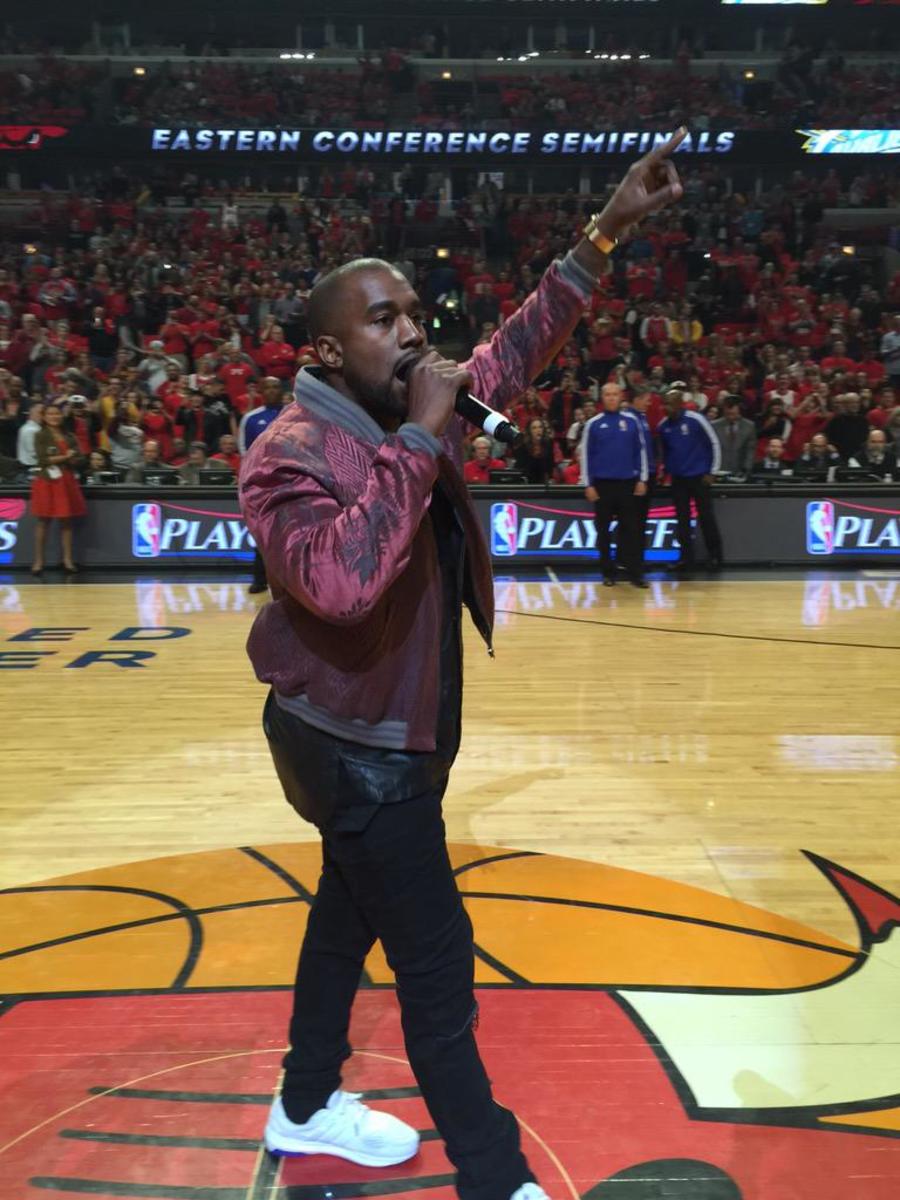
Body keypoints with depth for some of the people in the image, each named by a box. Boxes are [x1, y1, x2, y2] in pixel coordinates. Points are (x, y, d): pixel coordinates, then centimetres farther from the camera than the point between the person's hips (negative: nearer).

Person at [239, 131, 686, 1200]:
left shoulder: (407, 416, 0)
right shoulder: (291, 454, -25)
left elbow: (513, 354, 9)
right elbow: (344, 581, -43)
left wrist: (604, 234, 3)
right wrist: (419, 441, -36)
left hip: (391, 729, 10)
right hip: (354, 742, -9)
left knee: (350, 910, 23)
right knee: (437, 960, 0)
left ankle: (306, 1109, 46)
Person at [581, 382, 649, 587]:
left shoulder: (632, 420, 4)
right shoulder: (593, 424, 1)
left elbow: (641, 450, 7)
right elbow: (586, 455, 2)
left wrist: (642, 479, 2)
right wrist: (588, 484, -3)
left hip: (628, 483, 0)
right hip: (602, 483, 0)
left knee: (631, 528, -1)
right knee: (603, 530, 5)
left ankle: (635, 572, 4)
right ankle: (608, 572, 15)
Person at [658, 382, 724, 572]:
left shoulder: (696, 420, -12)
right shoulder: (663, 426, 1)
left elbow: (714, 444, -6)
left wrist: (711, 472, -7)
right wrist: (666, 468, 14)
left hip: (699, 476, -4)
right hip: (678, 478, 4)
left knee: (706, 517, 1)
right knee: (682, 519, 4)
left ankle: (715, 556, 13)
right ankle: (686, 558, 11)